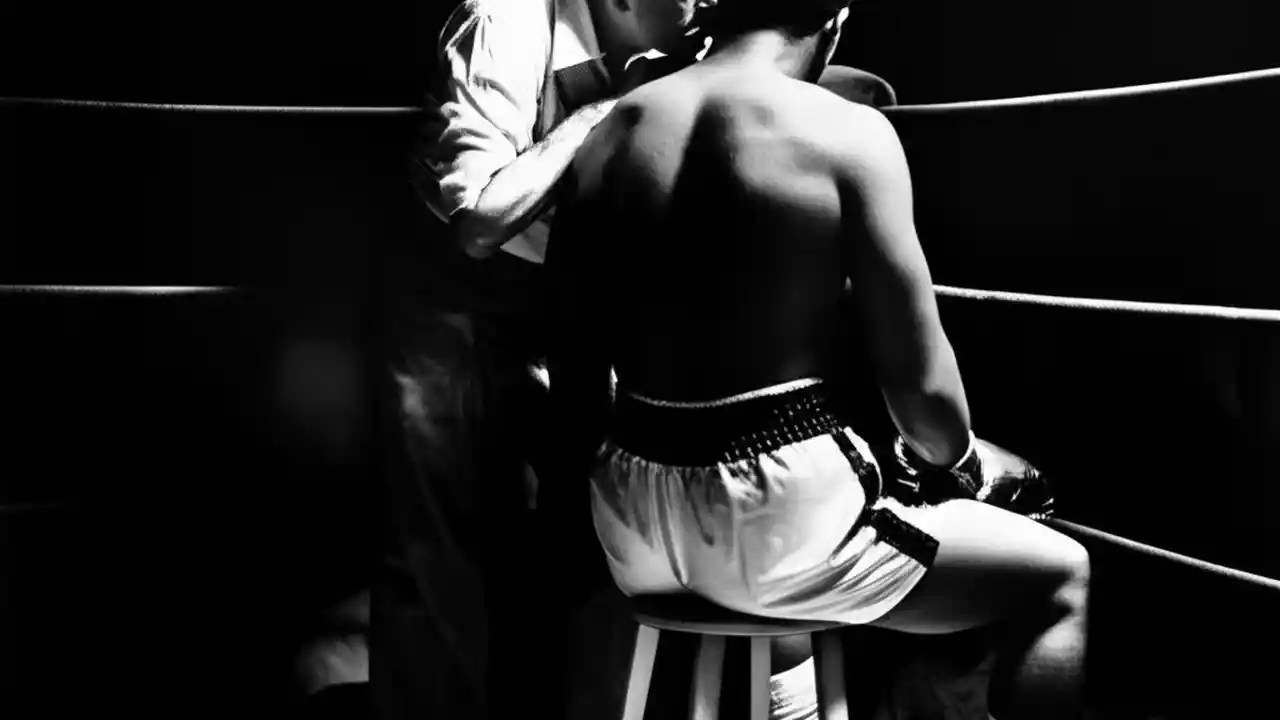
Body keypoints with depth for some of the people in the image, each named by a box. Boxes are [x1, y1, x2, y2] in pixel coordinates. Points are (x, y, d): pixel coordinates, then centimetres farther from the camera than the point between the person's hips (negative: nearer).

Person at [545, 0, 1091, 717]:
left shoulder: (611, 134, 4)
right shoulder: (848, 132, -12)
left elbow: (574, 363, 6)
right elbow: (921, 382, -12)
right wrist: (954, 463, 10)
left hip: (629, 522, 7)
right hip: (769, 520, -6)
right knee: (1058, 578, 14)